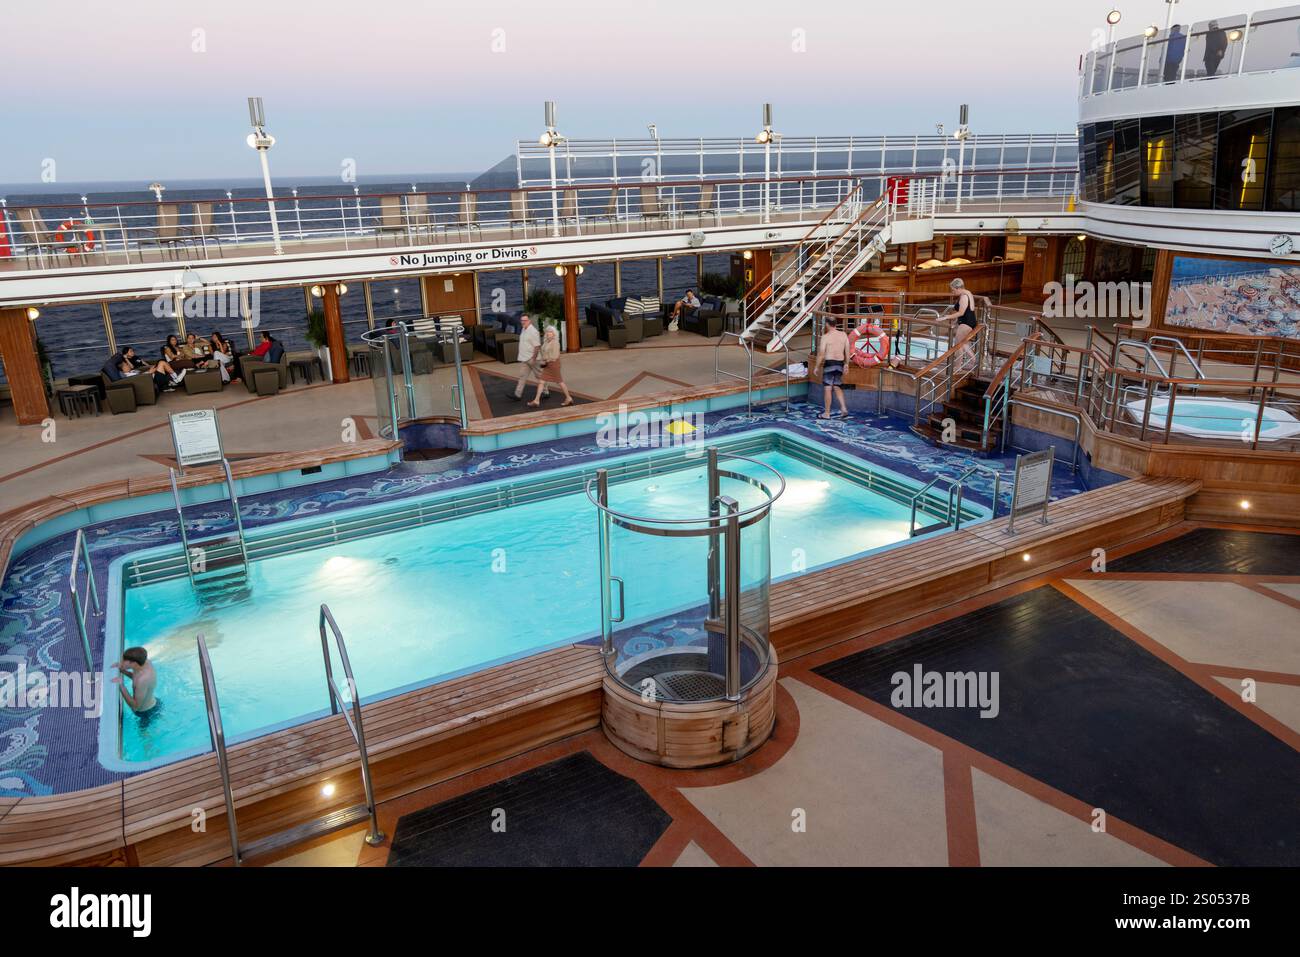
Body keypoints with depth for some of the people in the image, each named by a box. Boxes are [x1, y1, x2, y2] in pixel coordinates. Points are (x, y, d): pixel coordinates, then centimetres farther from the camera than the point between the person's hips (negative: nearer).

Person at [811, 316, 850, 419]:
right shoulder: (844, 335, 5)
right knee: (837, 387, 18)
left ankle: (827, 413, 6)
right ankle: (843, 408, 3)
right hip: (840, 364, 6)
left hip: (829, 363, -6)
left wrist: (816, 367, -3)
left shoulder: (825, 337, -10)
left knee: (827, 388, 1)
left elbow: (821, 354, -12)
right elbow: (847, 352, 8)